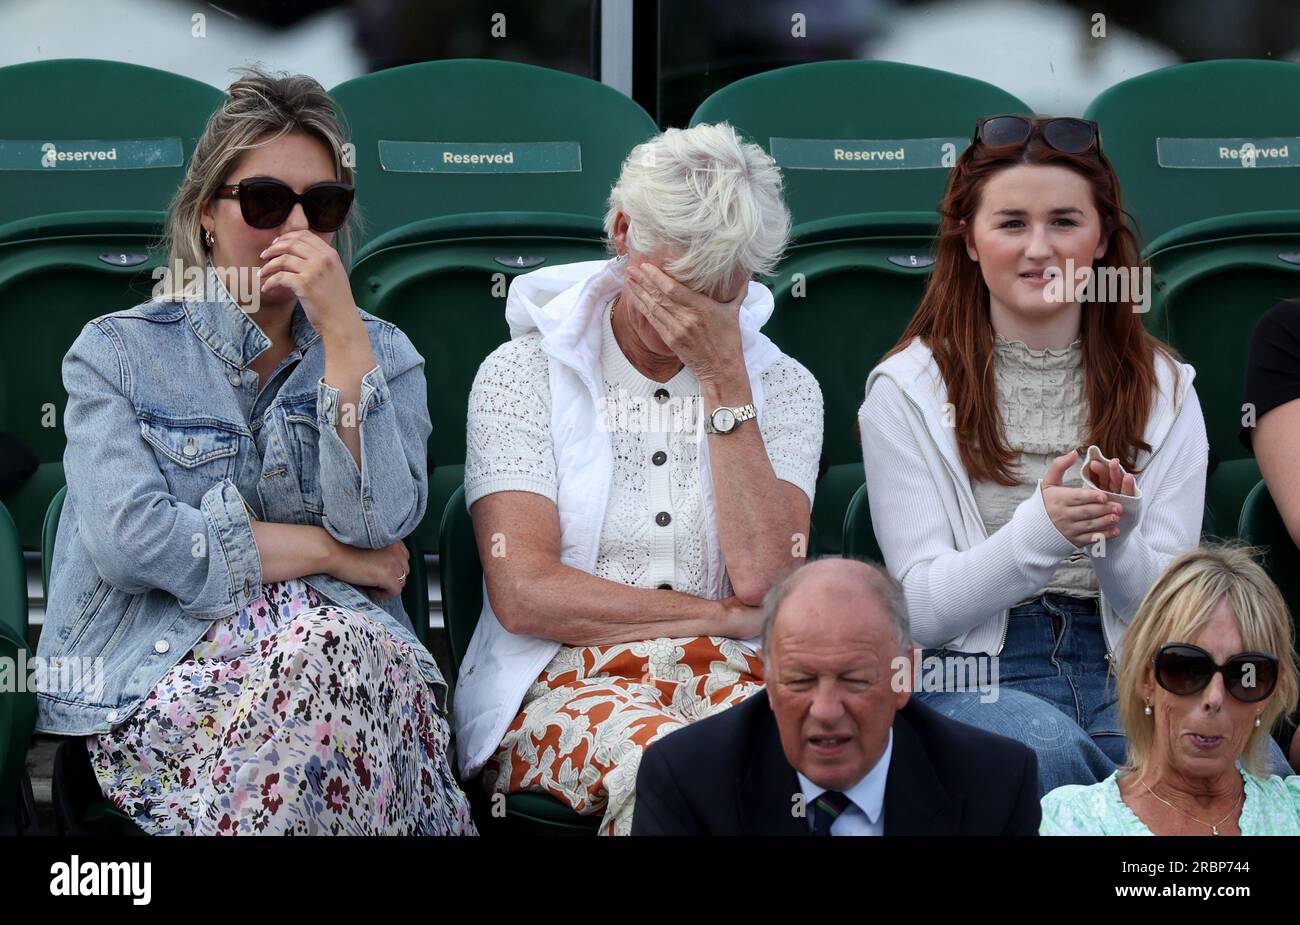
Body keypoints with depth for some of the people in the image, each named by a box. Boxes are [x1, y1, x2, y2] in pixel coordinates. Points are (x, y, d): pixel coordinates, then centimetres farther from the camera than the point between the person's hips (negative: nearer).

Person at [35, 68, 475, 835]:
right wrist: (329, 553, -7)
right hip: (155, 673, -2)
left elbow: (378, 524, -7)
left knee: (356, 650, -35)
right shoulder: (117, 353, 7)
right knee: (329, 643, -34)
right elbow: (129, 539, -10)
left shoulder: (382, 354, 13)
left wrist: (341, 329, -11)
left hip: (343, 644, 2)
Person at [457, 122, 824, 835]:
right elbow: (523, 596, -7)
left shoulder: (782, 388, 12)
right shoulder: (524, 374, 5)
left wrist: (723, 375, -5)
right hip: (565, 681, -2)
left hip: (733, 676, 2)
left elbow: (764, 582, -6)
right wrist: (728, 616, -4)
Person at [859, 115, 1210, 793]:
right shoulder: (907, 391, 1)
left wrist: (1118, 539, -19)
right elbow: (921, 610, -5)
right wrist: (1039, 531, -23)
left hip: (1126, 669, 1)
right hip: (973, 674, -1)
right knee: (1048, 746, -37)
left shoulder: (1164, 389, 10)